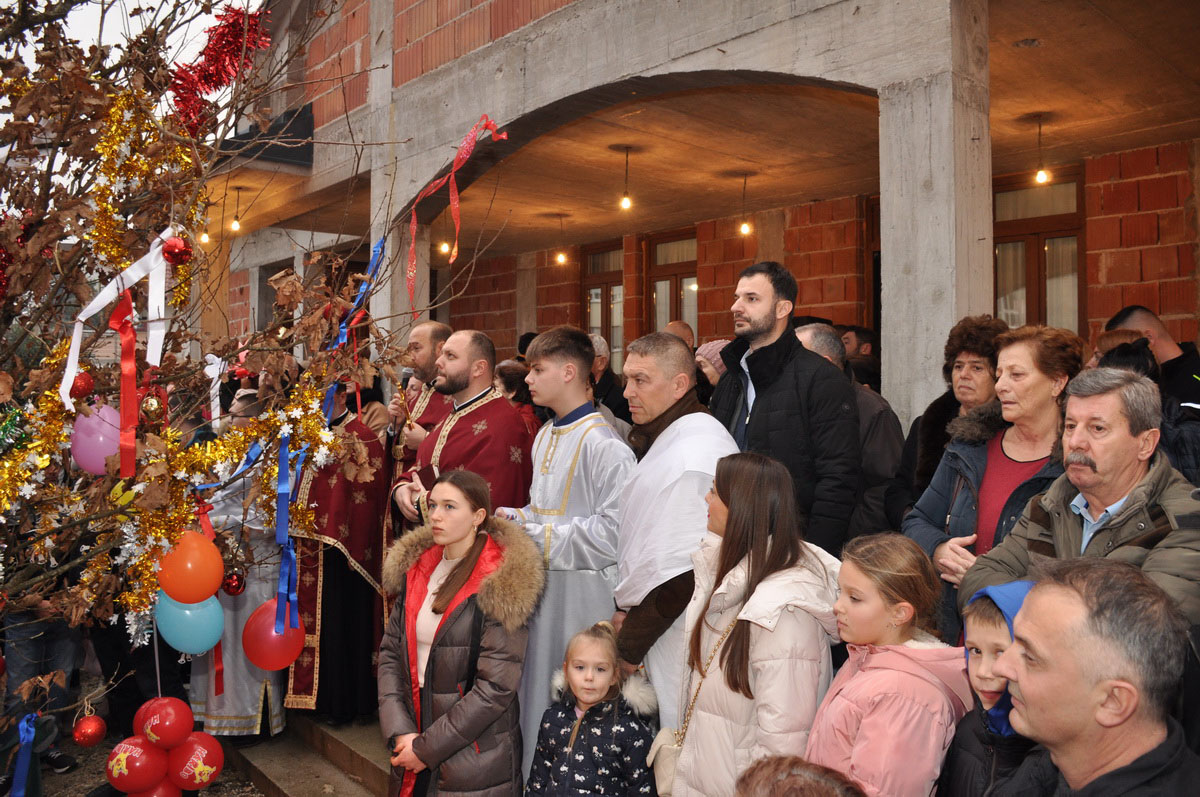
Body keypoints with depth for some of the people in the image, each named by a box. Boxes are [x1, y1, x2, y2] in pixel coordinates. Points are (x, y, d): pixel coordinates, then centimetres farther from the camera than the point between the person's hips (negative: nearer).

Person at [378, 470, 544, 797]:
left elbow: (496, 688, -18)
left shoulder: (500, 584, -15)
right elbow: (390, 652, 3)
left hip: (475, 758, -5)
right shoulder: (416, 568, 3)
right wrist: (399, 731, -9)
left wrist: (426, 749, -14)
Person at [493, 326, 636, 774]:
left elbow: (614, 530, -25)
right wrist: (516, 518, 4)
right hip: (542, 583, 9)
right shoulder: (545, 437, 12)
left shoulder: (602, 444, -18)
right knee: (537, 691, 18)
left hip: (581, 591, -9)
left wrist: (541, 539, -18)